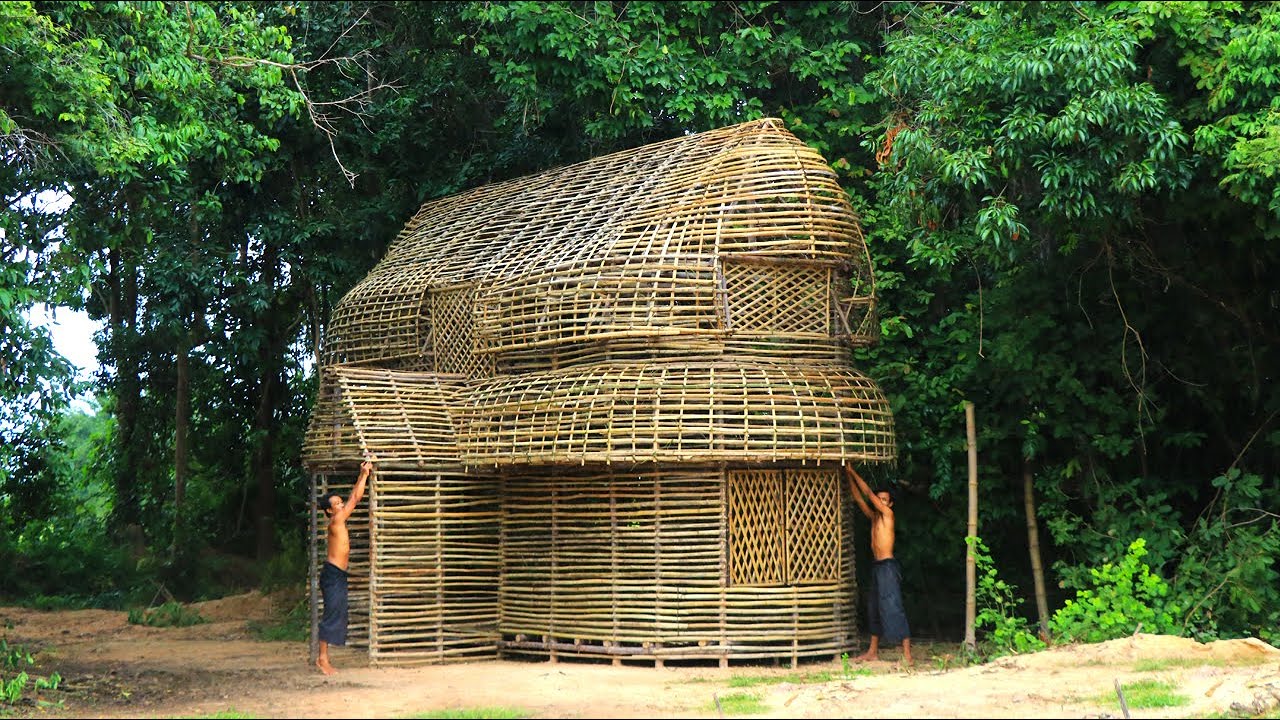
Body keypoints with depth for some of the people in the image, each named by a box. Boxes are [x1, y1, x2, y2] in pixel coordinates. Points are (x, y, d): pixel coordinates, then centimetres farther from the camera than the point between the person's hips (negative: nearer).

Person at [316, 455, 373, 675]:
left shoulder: (340, 521, 13)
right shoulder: (336, 521, -11)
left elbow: (353, 498, 20)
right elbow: (355, 499, -10)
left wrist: (363, 475, 17)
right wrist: (364, 475, -3)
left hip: (337, 575, 10)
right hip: (333, 574, -10)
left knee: (337, 616, 8)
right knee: (332, 614, -10)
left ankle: (323, 658, 9)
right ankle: (323, 658, -9)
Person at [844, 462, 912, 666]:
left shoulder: (888, 513, -6)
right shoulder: (874, 517, 15)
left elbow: (867, 492, -9)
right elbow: (858, 498, 17)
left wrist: (853, 472, -4)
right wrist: (848, 475, 12)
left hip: (888, 566, -9)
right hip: (877, 567, 9)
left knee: (893, 608, -12)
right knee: (874, 609, 13)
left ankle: (907, 654, -14)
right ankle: (873, 652, 22)